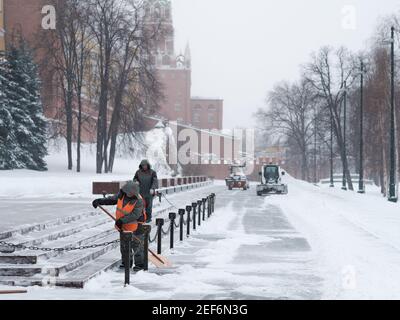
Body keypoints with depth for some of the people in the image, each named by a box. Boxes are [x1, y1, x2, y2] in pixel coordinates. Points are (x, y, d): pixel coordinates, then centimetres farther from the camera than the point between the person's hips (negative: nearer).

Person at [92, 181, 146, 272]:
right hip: (124, 226, 7)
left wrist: (122, 220, -38)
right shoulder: (122, 195, -5)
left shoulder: (139, 201, -25)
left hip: (136, 227, -7)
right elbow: (111, 199, 6)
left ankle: (140, 264, 8)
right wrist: (99, 201, -7)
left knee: (137, 245, -3)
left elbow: (135, 215, -33)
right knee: (124, 245, 16)